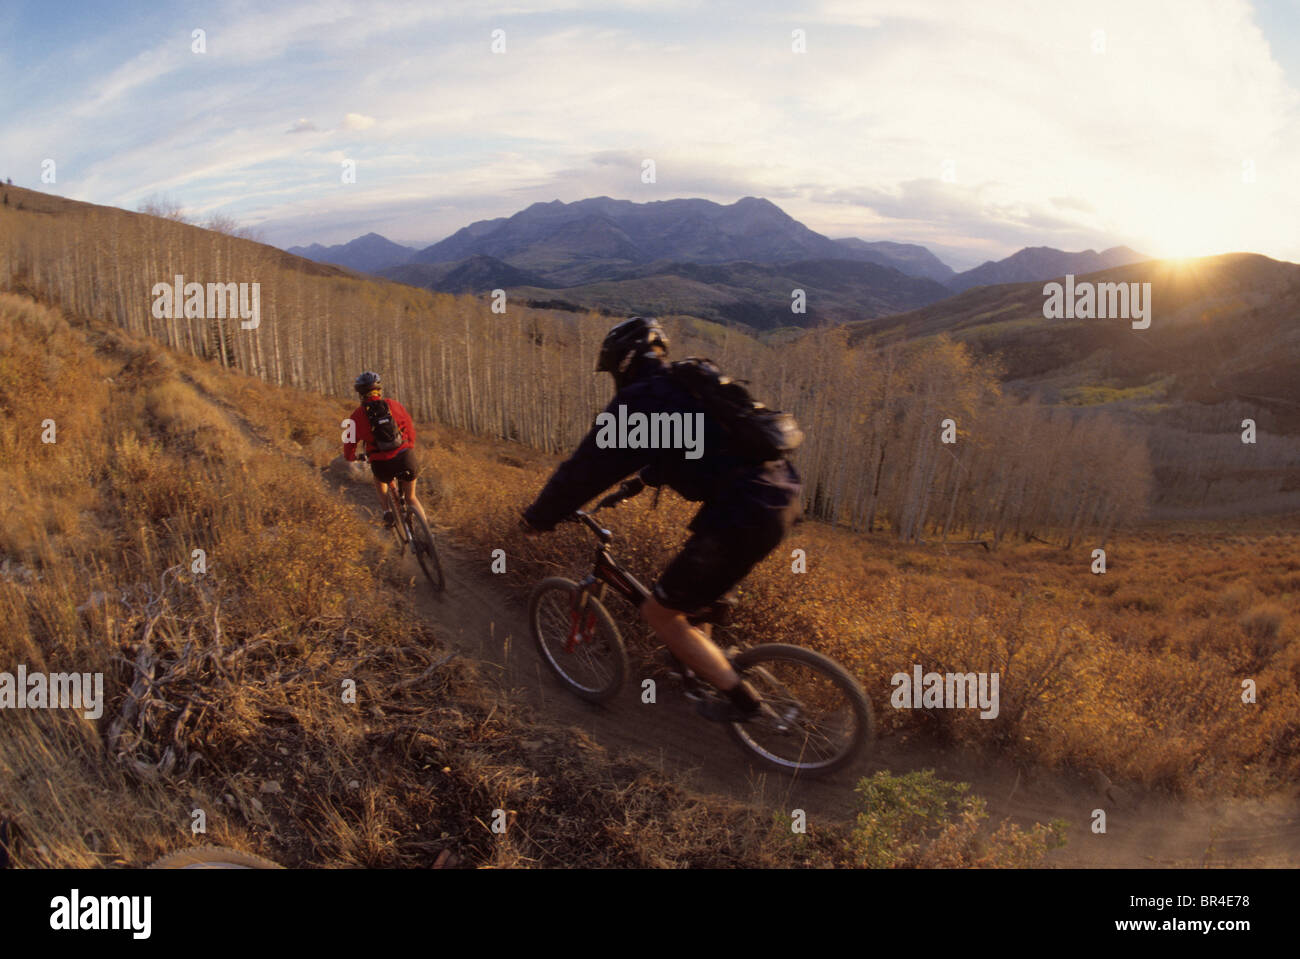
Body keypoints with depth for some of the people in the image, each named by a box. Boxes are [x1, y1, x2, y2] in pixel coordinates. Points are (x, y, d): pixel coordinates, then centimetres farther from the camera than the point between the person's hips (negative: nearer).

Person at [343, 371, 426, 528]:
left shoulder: (358, 415, 4)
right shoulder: (394, 405, 7)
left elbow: (349, 443, 13)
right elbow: (410, 427, 18)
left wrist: (350, 457, 36)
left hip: (382, 465, -1)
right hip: (405, 457, 1)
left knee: (379, 479, 37)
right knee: (411, 498, 22)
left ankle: (387, 511, 19)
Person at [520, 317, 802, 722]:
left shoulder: (637, 401, -4)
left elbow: (584, 468, 0)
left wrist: (538, 517, 14)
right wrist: (641, 480, 53)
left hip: (743, 519, -9)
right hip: (783, 495, 9)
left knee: (659, 613, 9)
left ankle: (740, 697, 17)